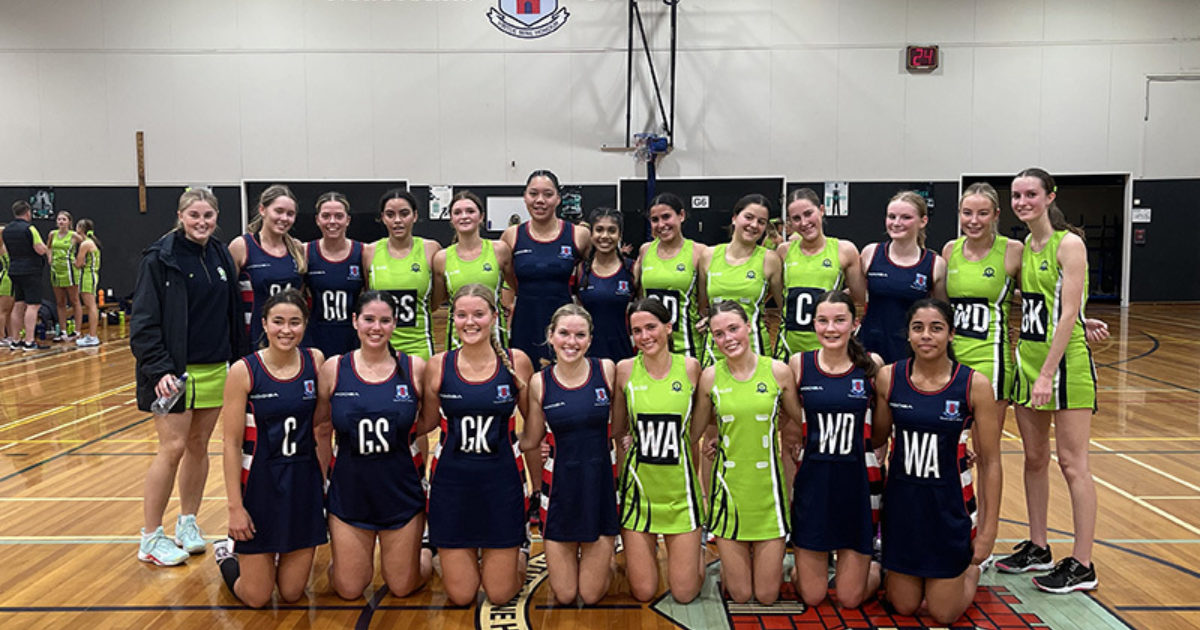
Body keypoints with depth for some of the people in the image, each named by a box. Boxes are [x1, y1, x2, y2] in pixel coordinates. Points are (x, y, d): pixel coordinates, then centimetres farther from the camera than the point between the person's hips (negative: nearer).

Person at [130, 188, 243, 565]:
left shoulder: (221, 256, 8)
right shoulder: (160, 257, -9)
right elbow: (143, 321, -12)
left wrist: (237, 361, 9)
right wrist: (158, 370, -21)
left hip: (216, 370, 5)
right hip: (175, 372, -5)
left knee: (199, 446, 12)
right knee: (173, 448, -4)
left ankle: (187, 523, 25)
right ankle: (150, 538, 9)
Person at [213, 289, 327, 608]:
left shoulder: (315, 361, -4)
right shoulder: (244, 371, -13)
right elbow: (232, 443, -10)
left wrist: (325, 479, 3)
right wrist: (235, 507, -12)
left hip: (304, 482, 3)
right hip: (260, 482, -3)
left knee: (292, 592, 9)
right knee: (257, 598, 6)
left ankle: (274, 556, 40)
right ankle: (228, 553, 35)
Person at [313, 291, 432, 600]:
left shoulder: (415, 368, -6)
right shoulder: (333, 369, -4)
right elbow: (321, 430, 7)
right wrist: (325, 478, 7)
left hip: (402, 494, -1)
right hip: (348, 493, 1)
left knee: (402, 587, 9)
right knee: (349, 590, 7)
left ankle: (425, 557, 40)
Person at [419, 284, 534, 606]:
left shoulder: (516, 362, -5)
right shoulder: (439, 365, -3)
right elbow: (427, 421, 9)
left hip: (501, 479, -1)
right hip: (452, 481, 1)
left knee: (500, 595, 7)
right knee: (460, 596, 8)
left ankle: (520, 544, 38)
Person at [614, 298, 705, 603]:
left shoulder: (690, 367, -4)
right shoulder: (624, 369, -4)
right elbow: (618, 430, 8)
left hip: (680, 489, 0)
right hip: (639, 487, 0)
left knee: (684, 594, 5)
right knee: (643, 593, 6)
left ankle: (695, 547, 36)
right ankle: (647, 549, 37)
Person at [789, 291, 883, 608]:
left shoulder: (872, 364, -5)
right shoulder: (799, 363, -4)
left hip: (858, 481, 0)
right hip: (813, 481, 1)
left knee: (850, 598, 8)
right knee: (811, 597, 7)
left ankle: (873, 566, 39)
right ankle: (801, 566, 39)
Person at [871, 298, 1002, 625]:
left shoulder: (975, 385, -13)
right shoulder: (888, 377, -8)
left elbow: (990, 462, -8)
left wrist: (989, 529, -7)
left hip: (949, 503, -2)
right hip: (901, 501, 2)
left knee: (944, 614, 9)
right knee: (904, 606, 12)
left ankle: (971, 568, 38)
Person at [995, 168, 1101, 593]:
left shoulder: (1068, 244, -11)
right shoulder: (1024, 247, 11)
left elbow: (1068, 314, -17)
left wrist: (1048, 373, -22)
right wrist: (1028, 364, 9)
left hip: (1065, 360, -7)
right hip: (1028, 358, 7)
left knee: (1071, 463, -2)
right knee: (1034, 459, 13)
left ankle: (1082, 565, 7)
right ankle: (1038, 549, 25)